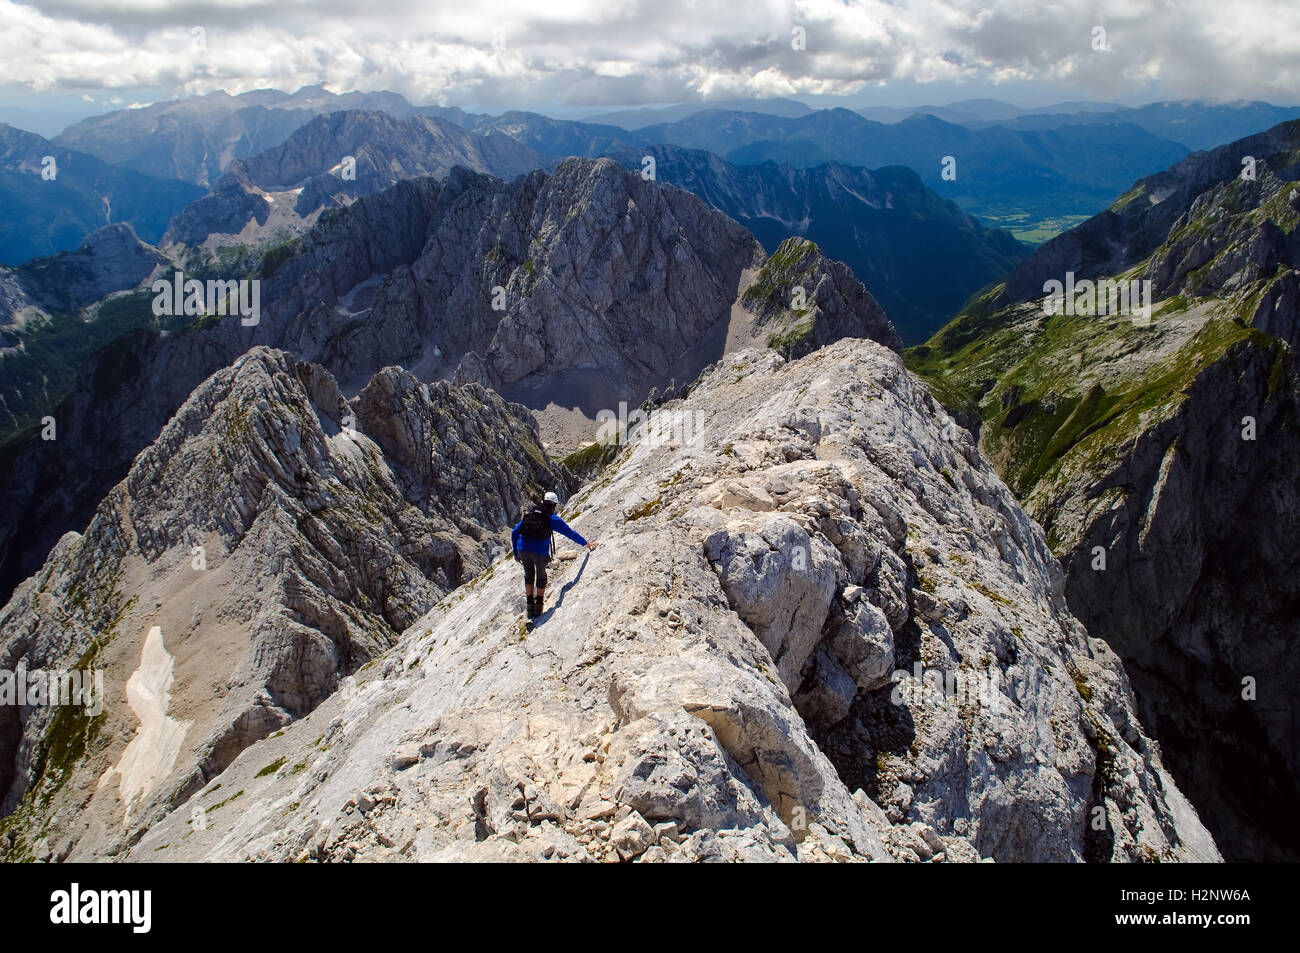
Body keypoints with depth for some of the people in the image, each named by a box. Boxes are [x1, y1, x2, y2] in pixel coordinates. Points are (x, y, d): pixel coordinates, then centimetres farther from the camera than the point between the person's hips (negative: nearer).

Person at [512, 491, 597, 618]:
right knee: (541, 576, 22)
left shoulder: (529, 514, 21)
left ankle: (530, 607, 24)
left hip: (523, 549, 3)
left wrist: (516, 553, 24)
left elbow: (514, 533, 19)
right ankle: (538, 607, 24)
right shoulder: (552, 518, 9)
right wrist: (586, 544, 18)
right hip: (540, 551, -3)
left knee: (529, 575, 25)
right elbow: (570, 532, 9)